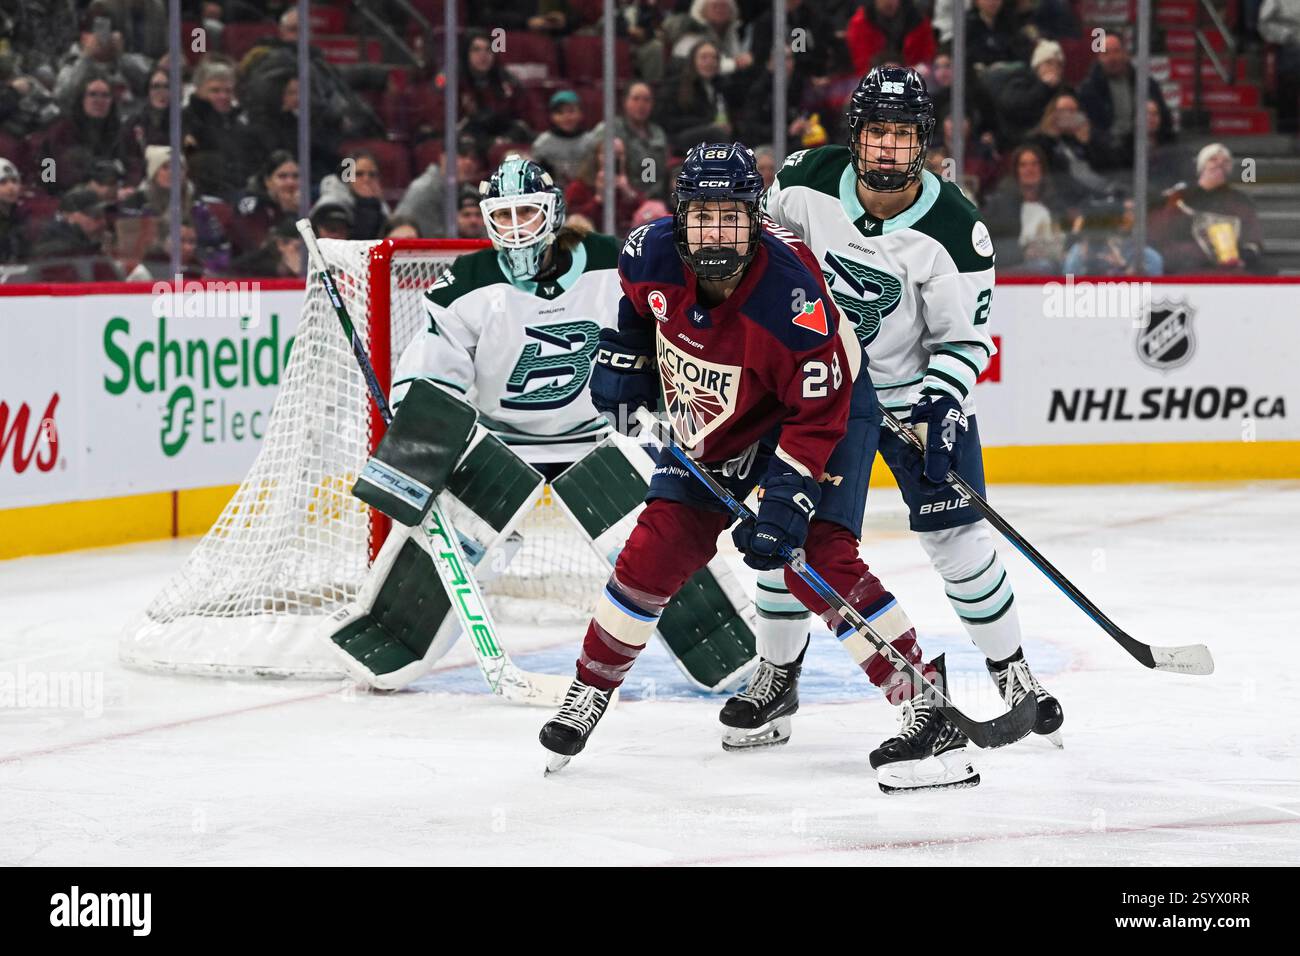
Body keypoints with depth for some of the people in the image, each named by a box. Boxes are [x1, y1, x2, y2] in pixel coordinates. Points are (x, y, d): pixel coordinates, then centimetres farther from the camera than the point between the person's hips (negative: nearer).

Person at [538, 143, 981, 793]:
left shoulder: (791, 295, -36)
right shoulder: (653, 255, -21)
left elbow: (820, 412, -29)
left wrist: (786, 495, -34)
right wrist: (623, 357, 3)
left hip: (823, 405, -5)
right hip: (711, 422, 5)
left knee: (819, 559, -21)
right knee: (658, 550, 0)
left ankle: (927, 707, -19)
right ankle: (591, 690, 19)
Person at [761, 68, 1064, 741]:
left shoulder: (954, 231, -22)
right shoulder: (807, 181, -15)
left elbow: (965, 340, -15)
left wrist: (938, 408, -29)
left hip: (920, 390, -2)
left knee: (955, 535, -5)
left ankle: (1010, 669, 13)